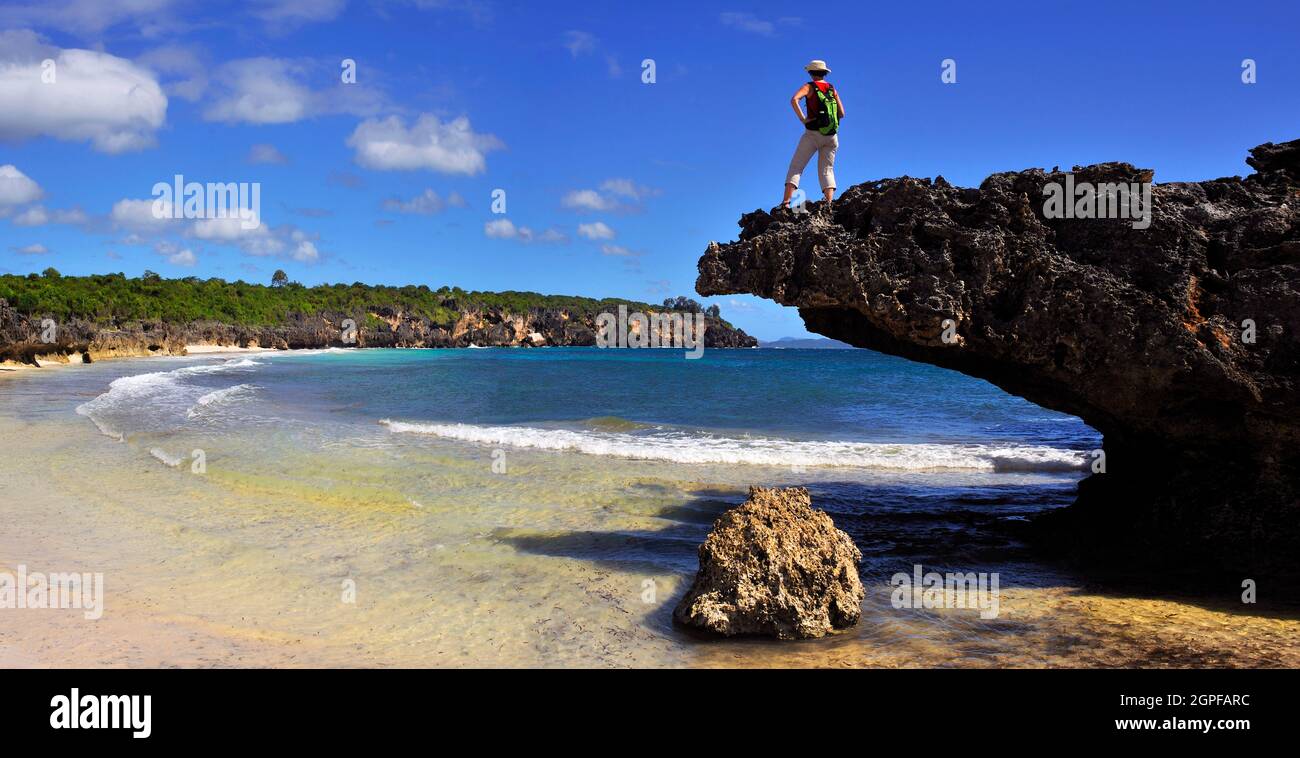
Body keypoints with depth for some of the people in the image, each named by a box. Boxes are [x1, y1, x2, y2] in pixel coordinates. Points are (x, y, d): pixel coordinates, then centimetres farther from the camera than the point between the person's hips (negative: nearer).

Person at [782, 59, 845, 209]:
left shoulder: (810, 87, 1)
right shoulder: (832, 89, 13)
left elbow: (794, 100, -19)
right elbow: (842, 114, 9)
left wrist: (802, 118, -14)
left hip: (813, 133, -4)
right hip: (832, 135, 4)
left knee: (796, 167, -1)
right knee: (827, 170, 6)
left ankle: (786, 201, -15)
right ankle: (829, 204, -12)